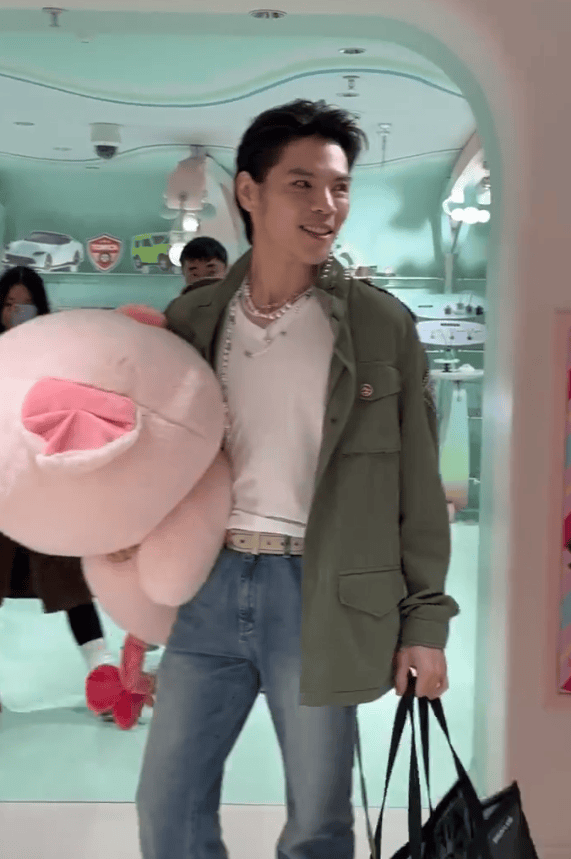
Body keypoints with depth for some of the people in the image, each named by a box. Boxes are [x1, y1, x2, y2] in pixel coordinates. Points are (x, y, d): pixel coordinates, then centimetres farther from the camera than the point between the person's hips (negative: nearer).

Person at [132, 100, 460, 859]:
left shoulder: (383, 326, -3)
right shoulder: (192, 320, 5)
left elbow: (417, 488, -1)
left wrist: (425, 621, -3)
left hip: (319, 593, -2)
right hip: (208, 583, 3)